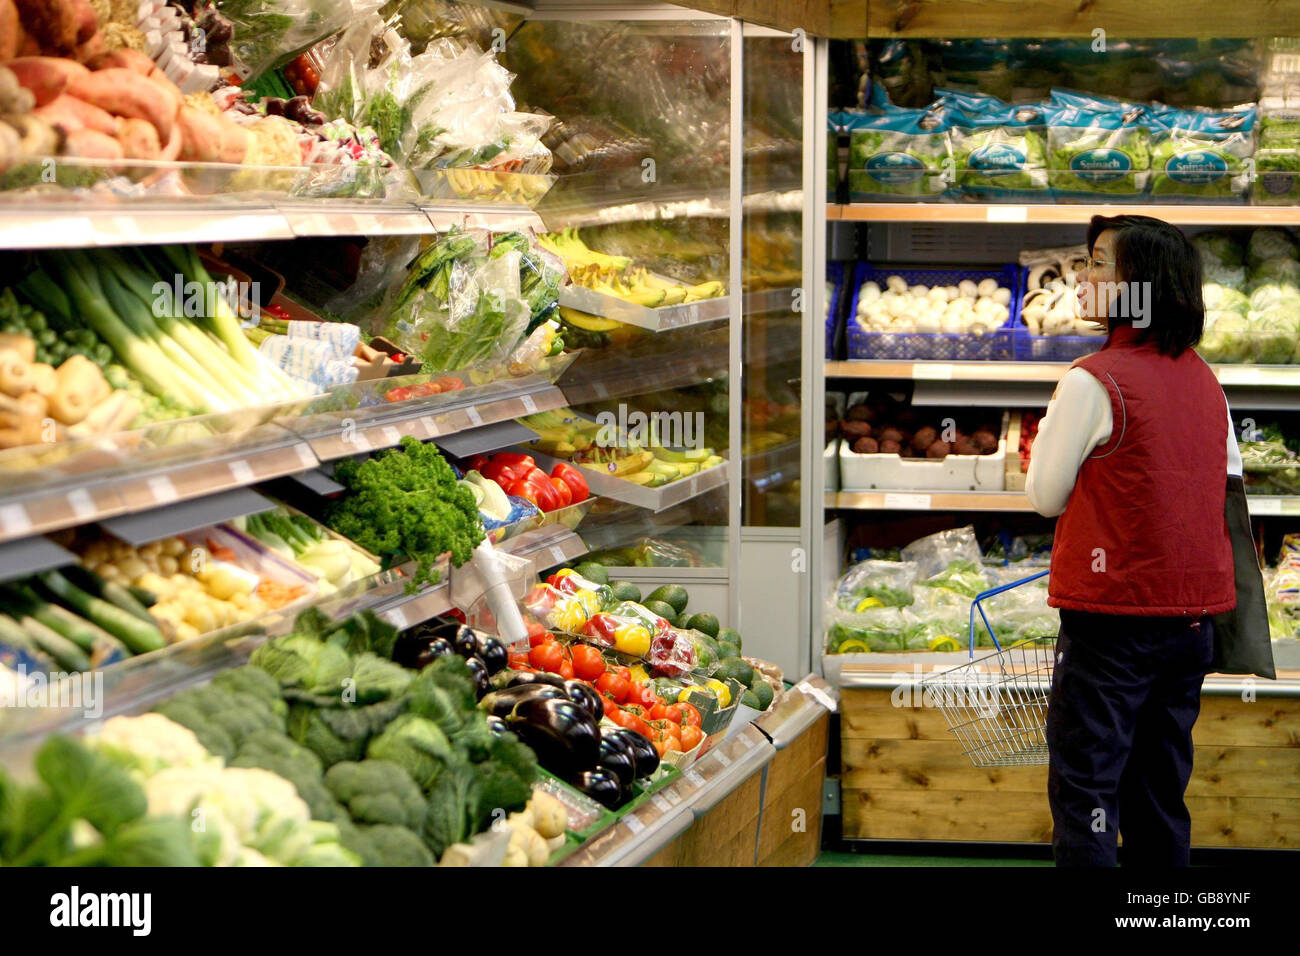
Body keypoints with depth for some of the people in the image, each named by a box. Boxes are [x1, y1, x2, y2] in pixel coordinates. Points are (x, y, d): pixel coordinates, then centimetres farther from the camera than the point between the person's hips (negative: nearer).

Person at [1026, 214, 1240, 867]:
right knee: (1160, 795, 16)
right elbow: (1229, 482, 16)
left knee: (1085, 789, -1)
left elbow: (1045, 496, -7)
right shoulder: (1204, 381, 7)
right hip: (1194, 614, 7)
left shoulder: (1093, 381, -15)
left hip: (1113, 617, -7)